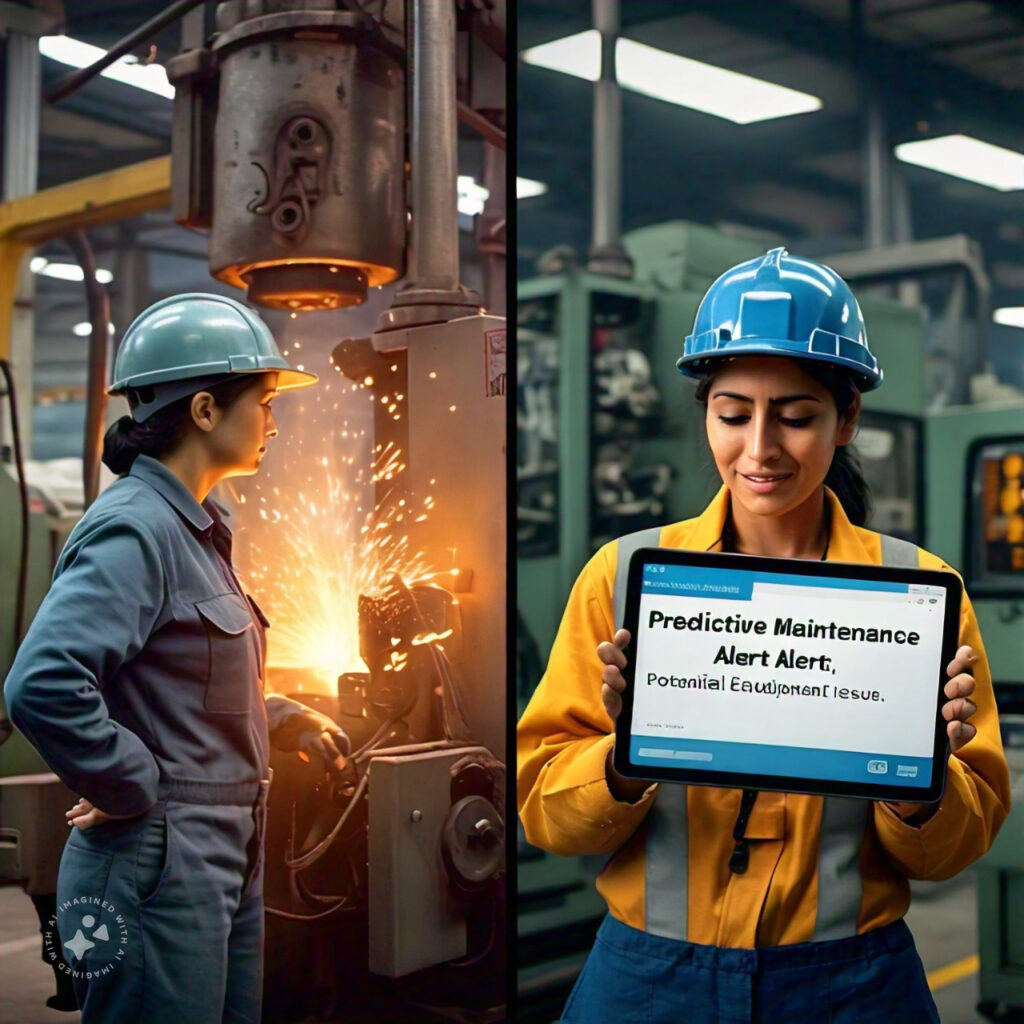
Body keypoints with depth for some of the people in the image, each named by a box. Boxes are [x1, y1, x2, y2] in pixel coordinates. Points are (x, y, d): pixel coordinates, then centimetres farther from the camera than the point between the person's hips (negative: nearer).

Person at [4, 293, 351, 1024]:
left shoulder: (195, 528, 11)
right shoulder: (134, 529, -19)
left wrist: (283, 719, 11)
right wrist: (135, 787, -21)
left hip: (226, 866, 9)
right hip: (159, 872, -9)